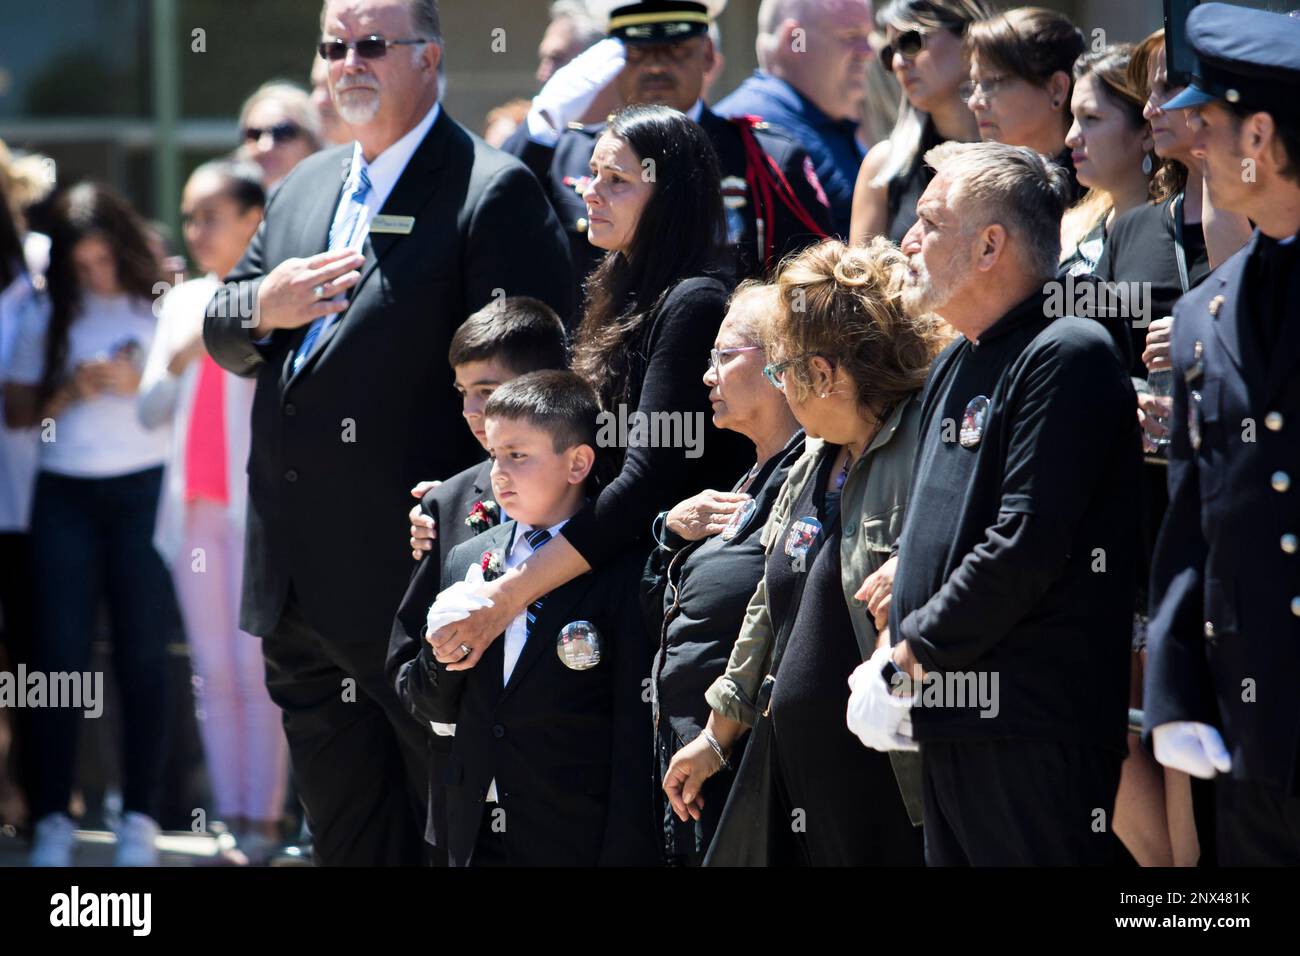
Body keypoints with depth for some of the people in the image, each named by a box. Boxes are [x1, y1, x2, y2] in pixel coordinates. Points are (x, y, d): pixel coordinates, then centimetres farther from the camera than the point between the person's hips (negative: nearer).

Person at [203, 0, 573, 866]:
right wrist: (263, 310, -4)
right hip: (297, 583, 8)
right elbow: (222, 335, 20)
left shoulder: (494, 192, -7)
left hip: (411, 577, -8)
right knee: (344, 829, 14)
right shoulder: (304, 188, 17)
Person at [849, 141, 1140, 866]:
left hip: (1033, 730, -9)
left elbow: (1026, 547, -20)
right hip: (951, 719, 9)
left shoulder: (1066, 356, -12)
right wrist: (897, 654, 7)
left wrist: (908, 660, -14)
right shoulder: (957, 365, 19)